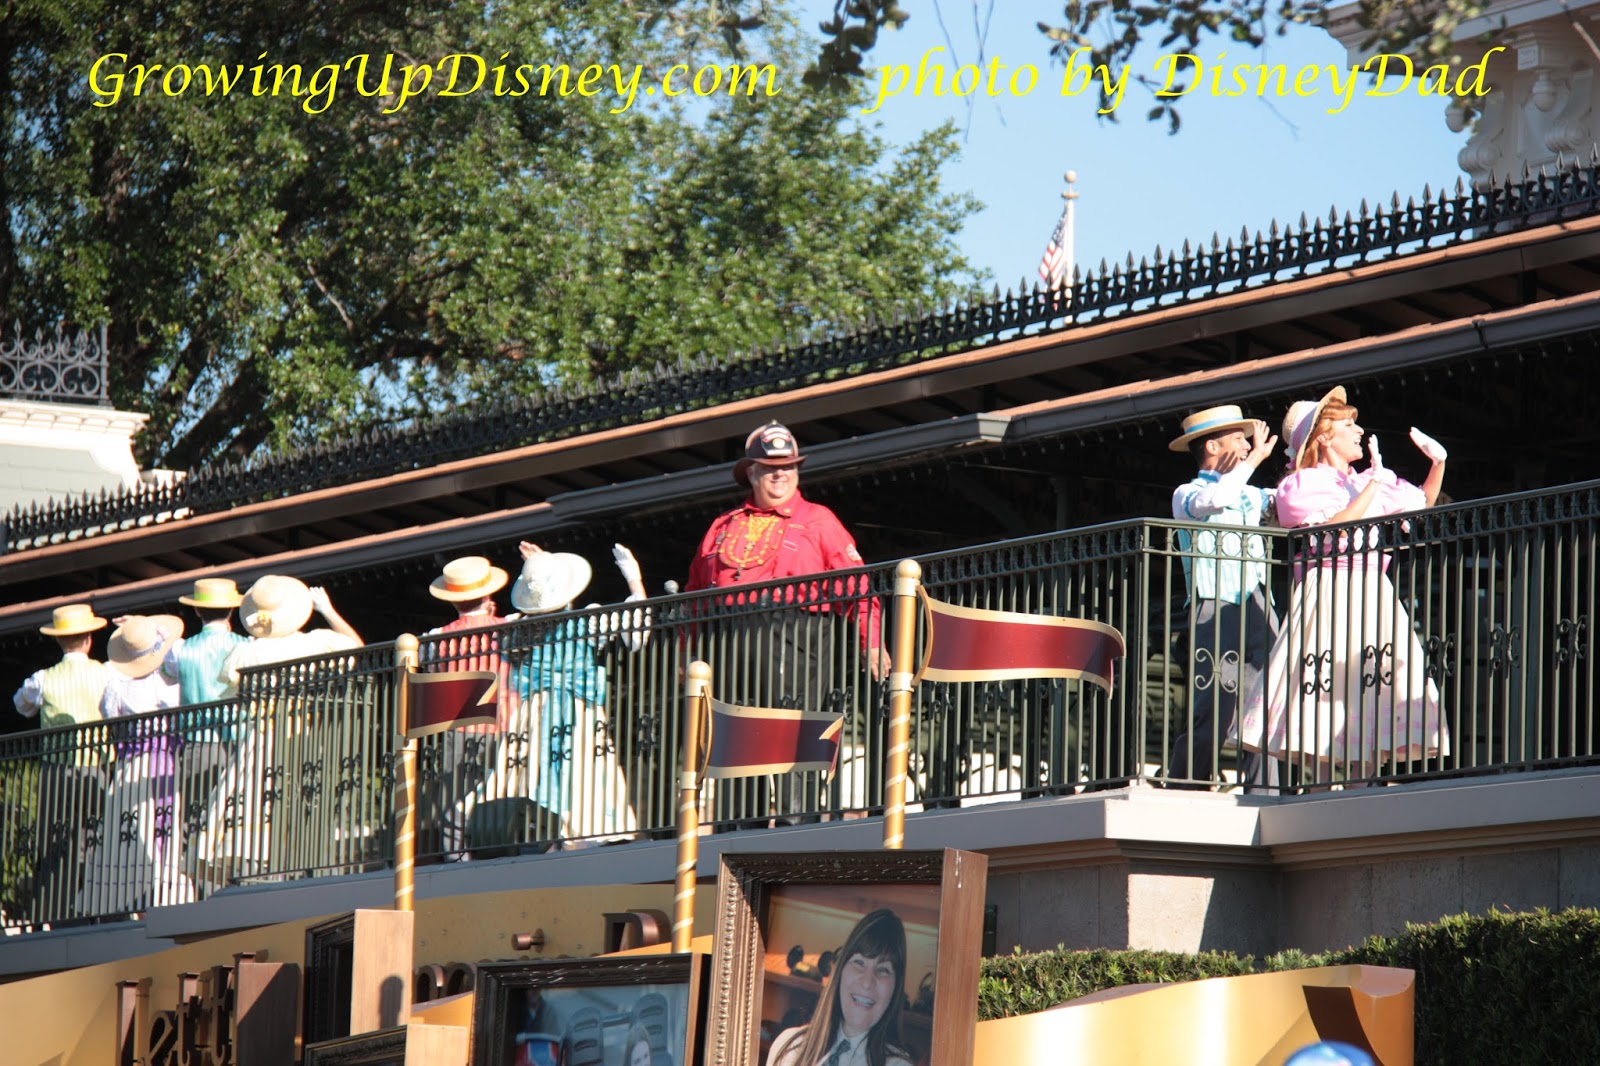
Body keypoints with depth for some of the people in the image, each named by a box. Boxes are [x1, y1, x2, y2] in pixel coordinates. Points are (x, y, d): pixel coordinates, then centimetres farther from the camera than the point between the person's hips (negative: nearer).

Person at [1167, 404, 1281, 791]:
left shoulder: (1250, 495, 23)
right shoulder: (1187, 495, 5)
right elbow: (1213, 501, -16)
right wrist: (1255, 460, -7)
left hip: (1260, 614, 6)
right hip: (1216, 613, -6)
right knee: (1210, 716, -13)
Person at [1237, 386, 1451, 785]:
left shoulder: (1370, 481, 21)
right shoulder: (1299, 486, 2)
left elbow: (1422, 503, 33)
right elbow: (1333, 530, -14)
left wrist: (1438, 463, 19)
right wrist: (1372, 486, -10)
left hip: (1373, 597, 6)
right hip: (1328, 597, -6)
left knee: (1368, 699, -4)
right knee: (1327, 696, -12)